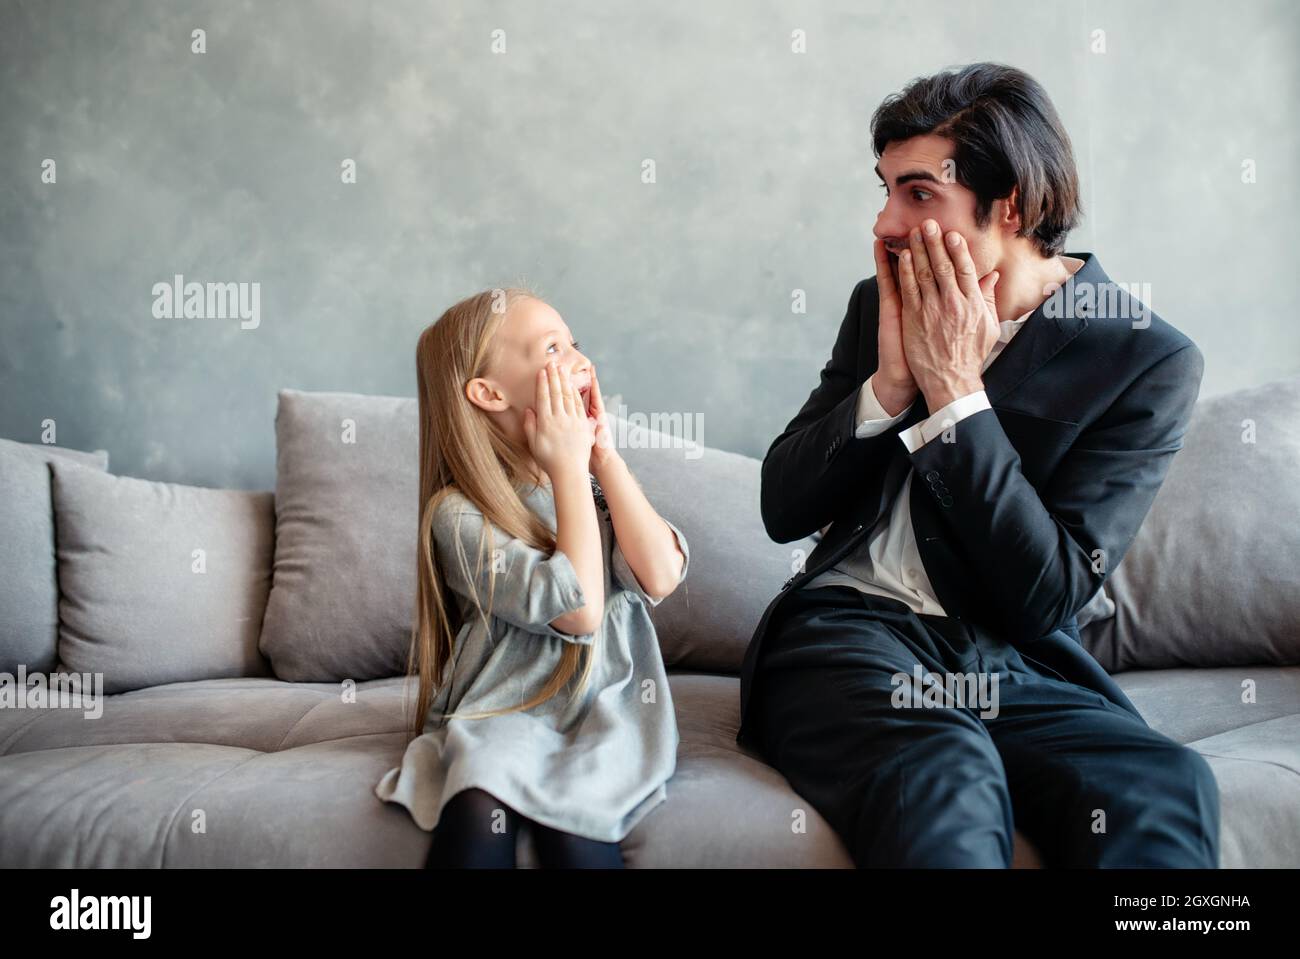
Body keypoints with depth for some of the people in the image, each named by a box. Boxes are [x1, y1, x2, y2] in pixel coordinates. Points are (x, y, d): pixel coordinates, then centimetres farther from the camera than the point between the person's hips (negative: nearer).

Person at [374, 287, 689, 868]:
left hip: (605, 713, 3)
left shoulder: (598, 485, 9)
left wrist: (603, 455, -5)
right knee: (481, 815, -32)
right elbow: (579, 609, -18)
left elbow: (660, 575, -9)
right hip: (498, 714, -2)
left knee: (571, 826, -27)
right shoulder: (459, 513, -7)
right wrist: (570, 467, -11)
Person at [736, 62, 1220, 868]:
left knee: (1167, 787, -32)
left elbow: (1044, 598, -11)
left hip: (1017, 666, -1)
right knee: (944, 770, -34)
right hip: (850, 629, 1)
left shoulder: (1151, 362, -4)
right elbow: (782, 510, 5)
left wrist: (954, 391, -15)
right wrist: (891, 380, -10)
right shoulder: (882, 304, 7)